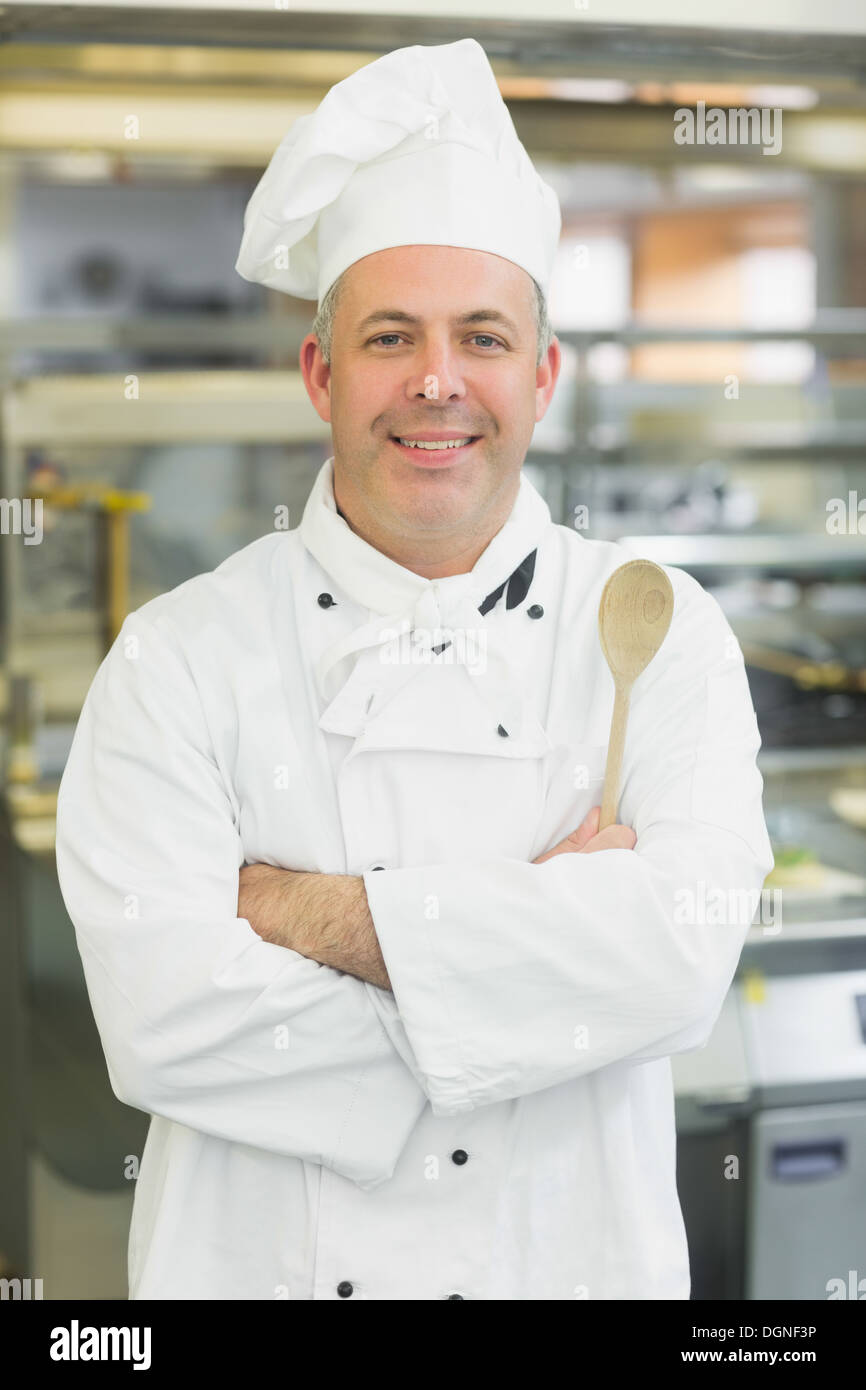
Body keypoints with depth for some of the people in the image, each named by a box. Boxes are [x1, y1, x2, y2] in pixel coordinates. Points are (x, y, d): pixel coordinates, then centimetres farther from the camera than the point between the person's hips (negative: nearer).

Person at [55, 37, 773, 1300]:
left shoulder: (661, 634, -6)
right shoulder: (178, 659, -9)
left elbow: (684, 954, -20)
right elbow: (160, 1017, -20)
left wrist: (314, 910, -21)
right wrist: (541, 932, -20)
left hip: (571, 1262, 1)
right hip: (253, 1266, -1)